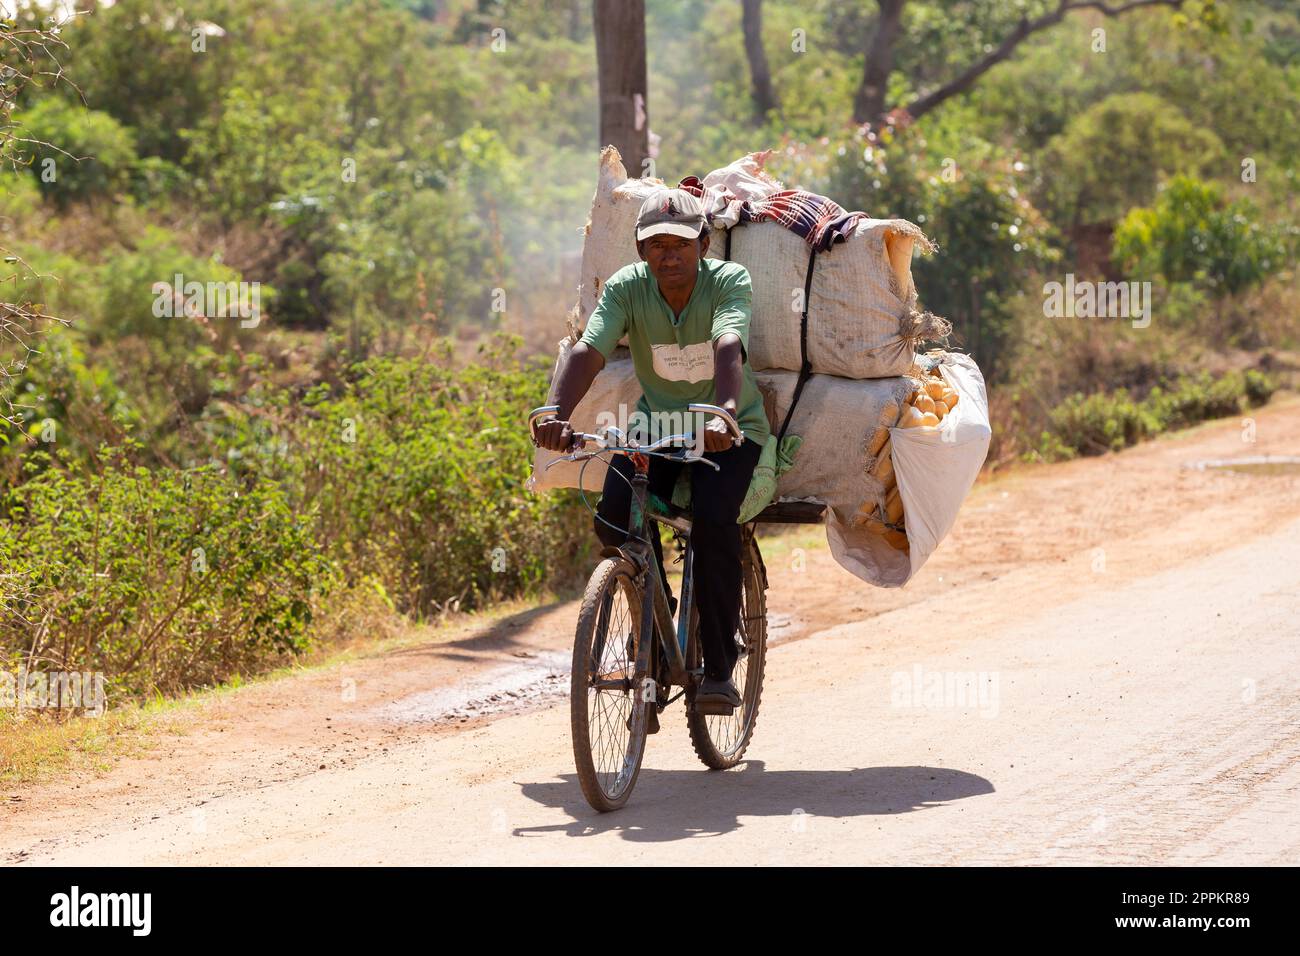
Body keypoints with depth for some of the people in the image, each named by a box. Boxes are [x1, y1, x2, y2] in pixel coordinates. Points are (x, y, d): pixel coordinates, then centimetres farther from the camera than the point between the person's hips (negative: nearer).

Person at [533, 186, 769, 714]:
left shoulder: (729, 281, -20)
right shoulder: (627, 287, -14)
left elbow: (729, 348, -39)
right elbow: (589, 349, -28)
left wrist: (725, 414, -58)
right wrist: (558, 413, -47)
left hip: (729, 430, -3)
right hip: (655, 423, 3)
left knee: (712, 519, -28)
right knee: (614, 517, -22)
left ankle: (719, 668, -15)